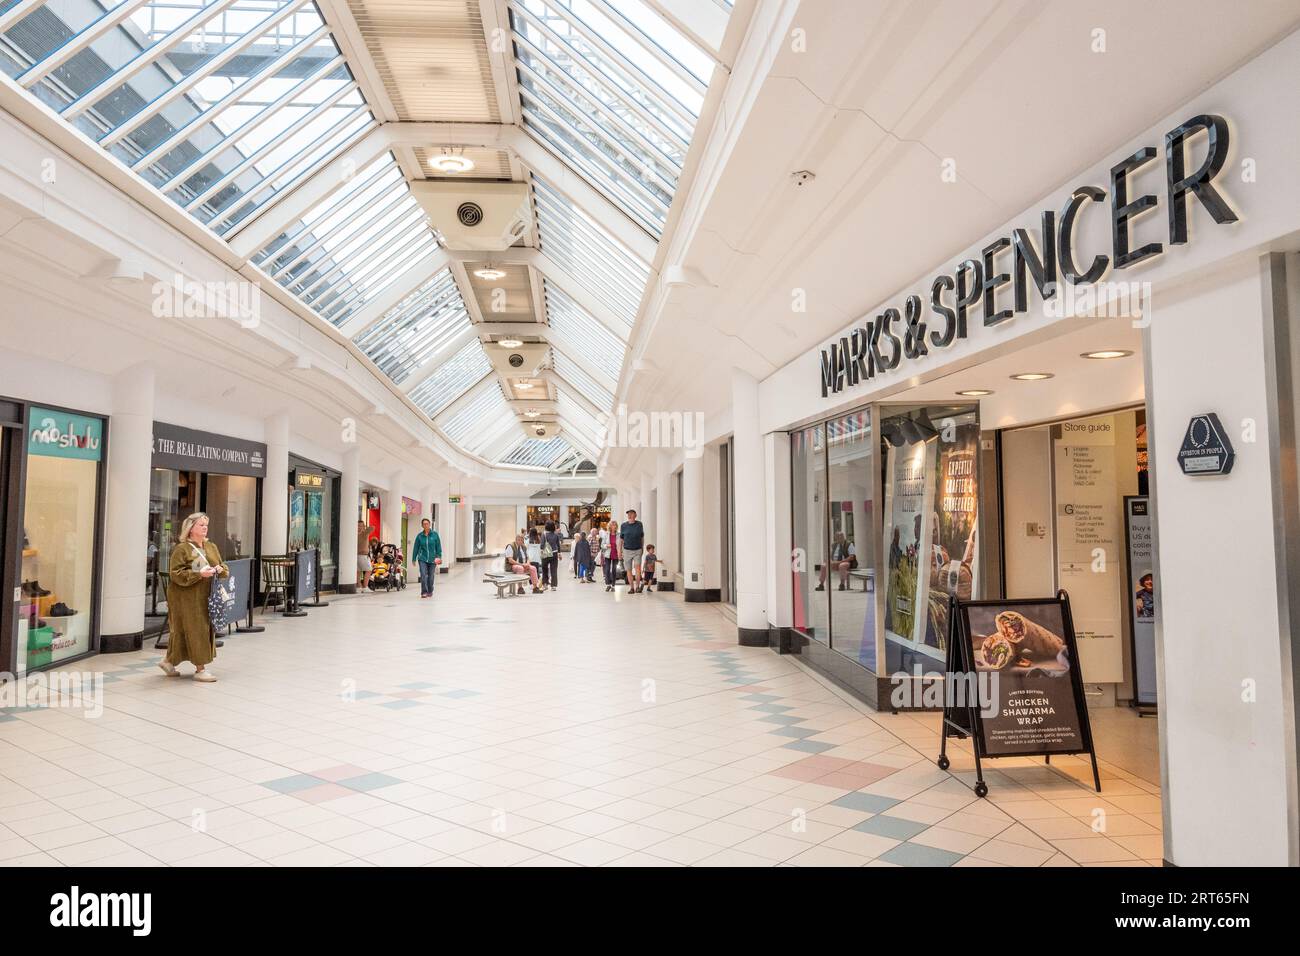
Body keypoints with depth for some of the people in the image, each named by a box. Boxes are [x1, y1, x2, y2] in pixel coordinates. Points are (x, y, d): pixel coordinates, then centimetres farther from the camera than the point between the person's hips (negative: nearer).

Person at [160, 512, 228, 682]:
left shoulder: (212, 547, 12)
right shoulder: (182, 549, -9)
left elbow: (224, 568, 18)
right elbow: (176, 574, -16)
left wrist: (220, 569, -5)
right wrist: (199, 574, -23)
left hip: (206, 598, 7)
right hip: (187, 598, -7)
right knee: (194, 630, -6)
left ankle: (169, 661, 30)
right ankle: (200, 669, 0)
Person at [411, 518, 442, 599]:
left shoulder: (435, 534, -3)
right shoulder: (419, 536, -2)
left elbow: (438, 547, 1)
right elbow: (416, 548, 4)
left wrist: (439, 557, -4)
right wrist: (414, 559, 6)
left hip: (432, 559, 0)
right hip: (422, 559, 0)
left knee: (430, 576, 10)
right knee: (423, 575, -14)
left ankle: (430, 592, 28)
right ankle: (424, 592, -8)